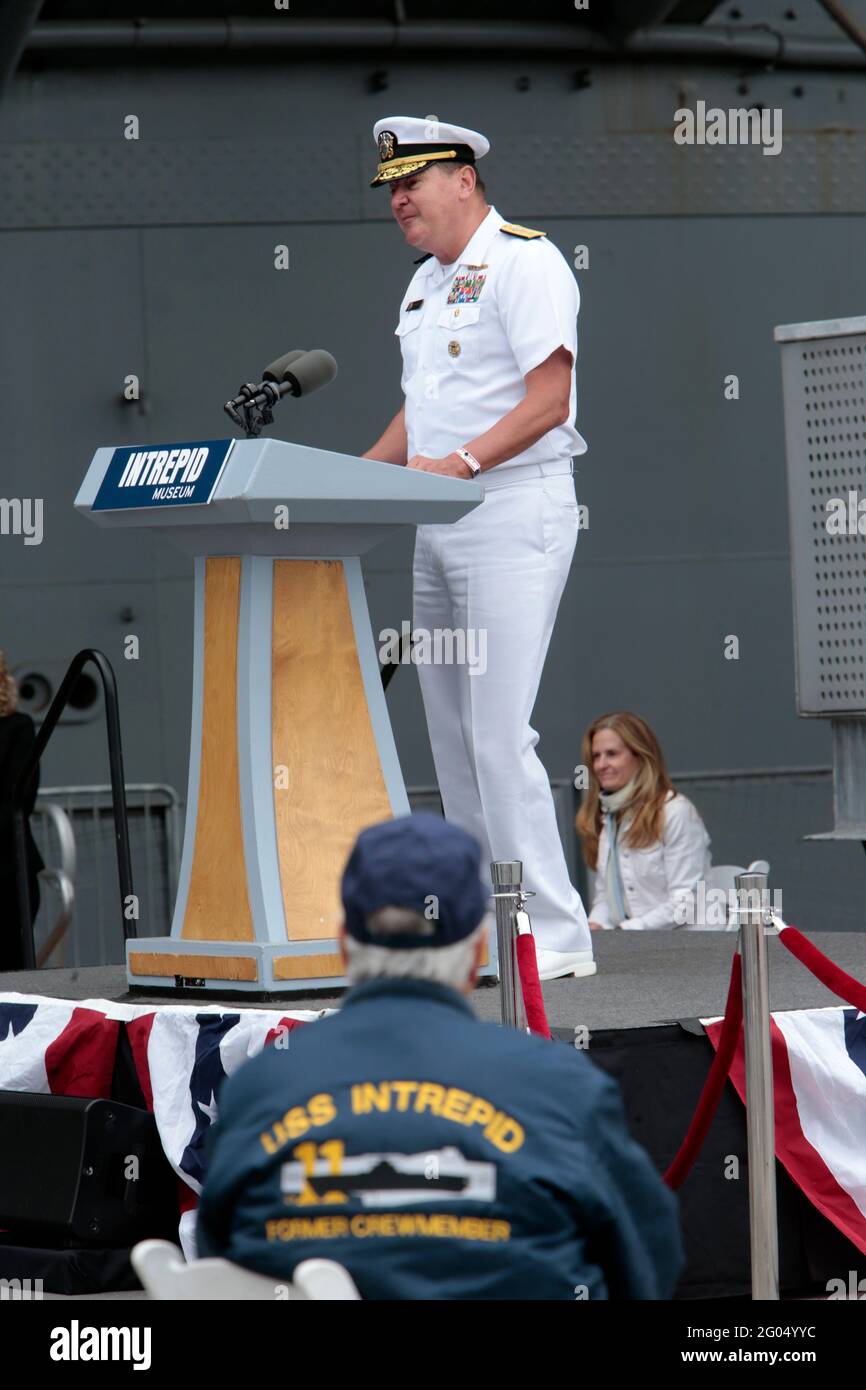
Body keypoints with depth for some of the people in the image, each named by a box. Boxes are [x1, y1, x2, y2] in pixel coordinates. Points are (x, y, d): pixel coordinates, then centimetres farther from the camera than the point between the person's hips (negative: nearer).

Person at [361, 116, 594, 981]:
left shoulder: (522, 261, -9)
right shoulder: (425, 283, 19)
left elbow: (547, 400, -17)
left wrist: (458, 464, -25)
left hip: (514, 512, -9)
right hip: (440, 524, 9)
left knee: (499, 733, -14)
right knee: (452, 735, 8)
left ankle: (554, 933, -11)